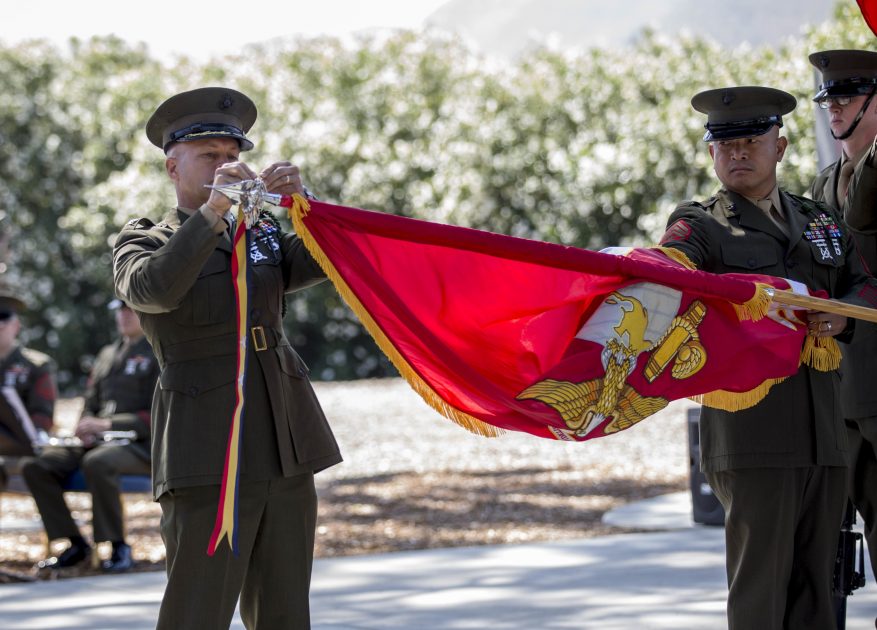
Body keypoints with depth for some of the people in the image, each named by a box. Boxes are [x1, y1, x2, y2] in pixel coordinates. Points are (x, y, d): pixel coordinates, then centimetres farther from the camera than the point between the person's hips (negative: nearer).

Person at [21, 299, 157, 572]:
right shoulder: (108, 355, 21)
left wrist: (107, 424, -19)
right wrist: (85, 429, -2)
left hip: (141, 446, -7)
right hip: (98, 443, 7)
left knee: (97, 463, -39)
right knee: (35, 465, -16)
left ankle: (118, 548, -26)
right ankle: (75, 545, -10)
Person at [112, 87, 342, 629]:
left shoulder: (261, 233, 17)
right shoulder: (144, 242, 3)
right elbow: (152, 289, -19)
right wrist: (213, 210, -26)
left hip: (285, 449, 5)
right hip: (209, 454, -5)